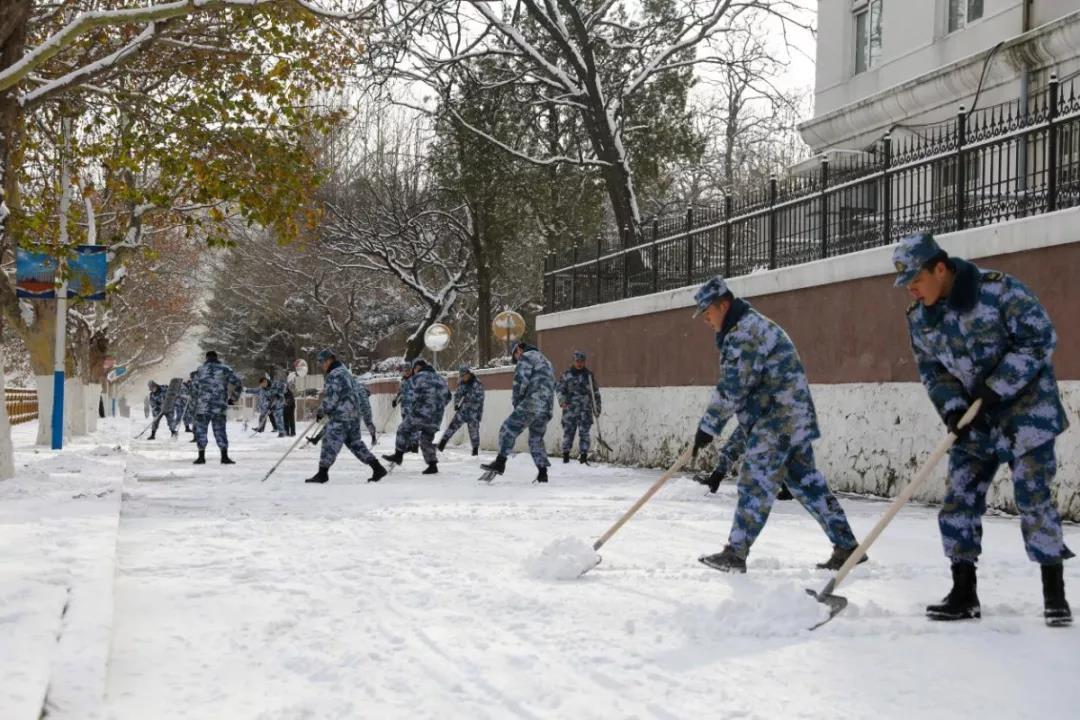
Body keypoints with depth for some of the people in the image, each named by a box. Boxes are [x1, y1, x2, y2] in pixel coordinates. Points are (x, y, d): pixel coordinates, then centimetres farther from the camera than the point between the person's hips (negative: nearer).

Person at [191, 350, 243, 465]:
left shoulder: (201, 369, 3)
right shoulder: (225, 369, 5)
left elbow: (194, 387, 2)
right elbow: (238, 383, 1)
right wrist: (233, 398, 10)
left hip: (203, 406, -1)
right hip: (219, 407, 1)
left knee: (200, 430, 9)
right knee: (220, 431, 9)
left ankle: (201, 457, 7)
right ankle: (225, 457, 1)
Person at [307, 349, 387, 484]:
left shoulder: (334, 376, -14)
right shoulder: (345, 372, 18)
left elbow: (330, 398, -18)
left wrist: (321, 411, -2)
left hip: (340, 417, -10)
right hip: (353, 415, 10)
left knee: (330, 442, -5)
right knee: (355, 443, 13)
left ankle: (322, 473, -2)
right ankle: (378, 468, 9)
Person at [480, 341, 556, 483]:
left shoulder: (526, 357, 2)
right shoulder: (546, 362, 31)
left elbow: (520, 381, -9)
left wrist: (516, 401, 3)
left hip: (531, 404, -8)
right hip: (546, 408, 8)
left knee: (508, 429, -5)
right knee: (536, 439, 15)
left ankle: (500, 462, -13)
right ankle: (542, 473, 9)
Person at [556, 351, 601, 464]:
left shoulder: (589, 374, 9)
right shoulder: (567, 374, 5)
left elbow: (595, 392, 15)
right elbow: (559, 388, 5)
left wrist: (597, 407, 12)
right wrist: (562, 399, -13)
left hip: (585, 409, 0)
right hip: (570, 408, 0)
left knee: (584, 432, -6)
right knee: (568, 431, 3)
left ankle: (584, 455, -6)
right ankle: (566, 453, 15)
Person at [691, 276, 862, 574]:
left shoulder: (743, 332, -13)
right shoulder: (756, 324, 22)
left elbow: (731, 387, -19)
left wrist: (707, 427, -12)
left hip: (776, 423, -10)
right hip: (796, 420, 10)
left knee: (755, 485, -7)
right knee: (807, 483, 12)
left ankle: (735, 554, -4)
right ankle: (847, 546, 15)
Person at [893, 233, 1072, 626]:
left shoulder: (999, 289, -18)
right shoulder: (919, 318, 1)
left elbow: (1040, 337, -18)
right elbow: (931, 370, 8)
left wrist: (996, 388, -21)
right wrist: (952, 409, -10)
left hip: (1026, 407, -6)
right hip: (974, 419, 6)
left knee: (1034, 498, -8)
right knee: (959, 501, 2)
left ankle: (1055, 594, 4)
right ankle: (964, 594, 12)